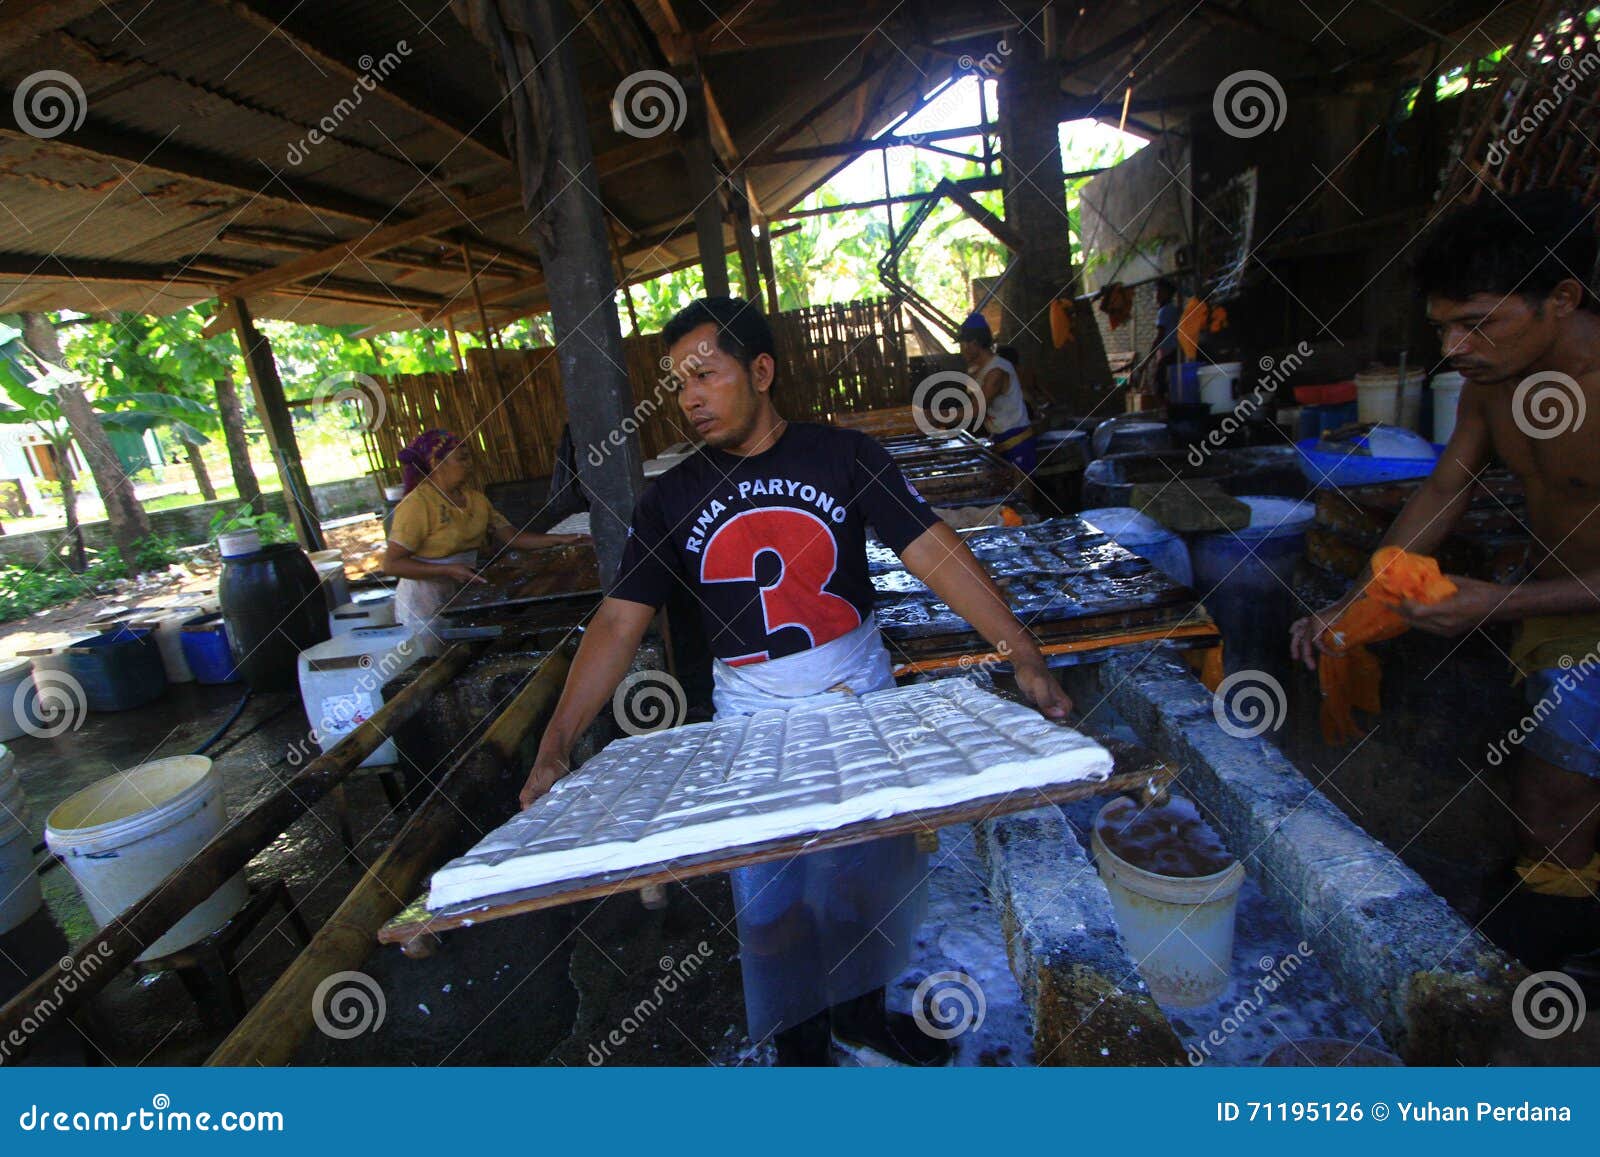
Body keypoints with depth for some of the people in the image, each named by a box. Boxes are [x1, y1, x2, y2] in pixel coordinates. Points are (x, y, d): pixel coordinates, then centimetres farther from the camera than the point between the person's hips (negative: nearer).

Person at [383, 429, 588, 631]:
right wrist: (448, 570, -23)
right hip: (425, 610, -6)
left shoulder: (475, 498, 6)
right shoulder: (417, 504, -15)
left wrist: (559, 540, -11)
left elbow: (510, 536, 1)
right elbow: (391, 564, -16)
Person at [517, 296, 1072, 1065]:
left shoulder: (843, 456, -8)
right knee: (770, 902, 10)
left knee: (875, 874, 17)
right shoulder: (671, 500, -4)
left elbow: (936, 555, -14)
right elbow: (617, 624, -6)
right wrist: (554, 749, -11)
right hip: (751, 724, 0)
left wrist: (1024, 657, -23)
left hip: (863, 703, 0)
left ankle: (860, 1009, 46)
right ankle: (798, 1043, 39)